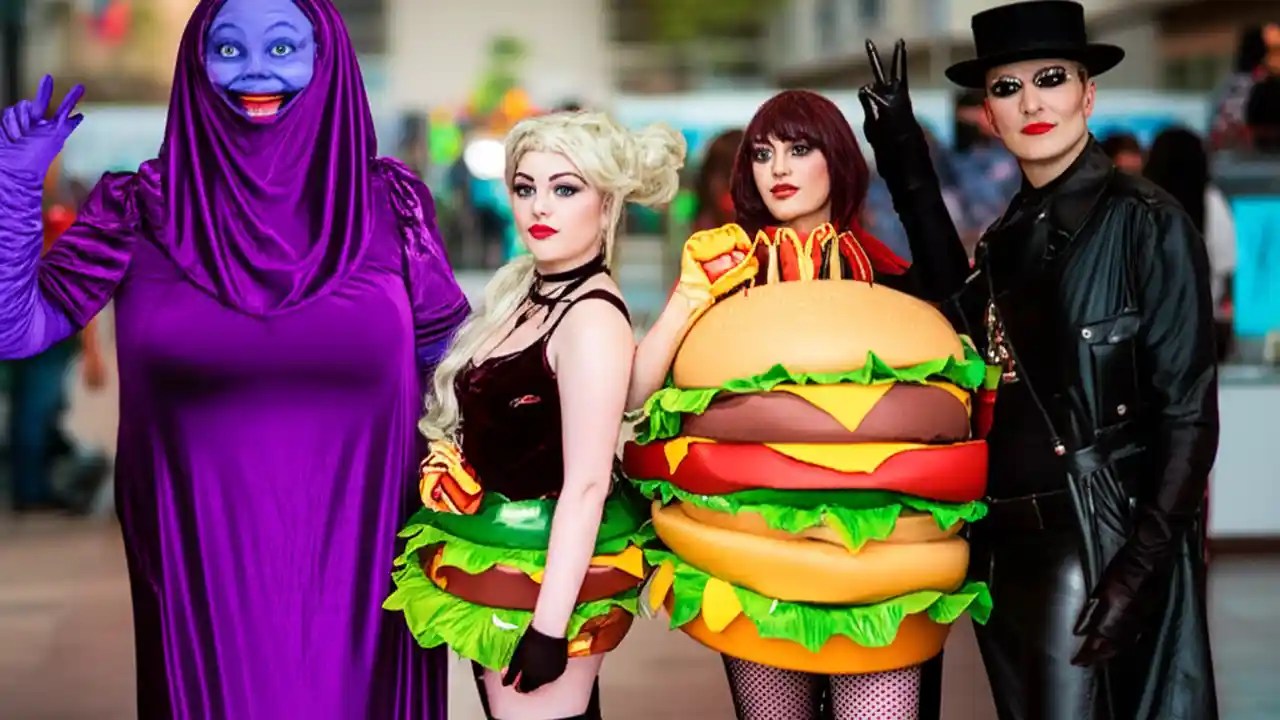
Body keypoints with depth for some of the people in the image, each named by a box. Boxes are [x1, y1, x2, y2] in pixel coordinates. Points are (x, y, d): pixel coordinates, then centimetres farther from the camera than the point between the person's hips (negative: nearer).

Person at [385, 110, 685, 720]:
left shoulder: (592, 318, -19)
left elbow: (585, 485, -23)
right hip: (497, 557, 9)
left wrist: (549, 625, -24)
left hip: (544, 571, -9)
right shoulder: (522, 292, 8)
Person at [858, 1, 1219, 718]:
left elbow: (1190, 413, -11)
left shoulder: (1148, 222, -8)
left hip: (1096, 542, -7)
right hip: (1007, 546, 7)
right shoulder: (1011, 235, 13)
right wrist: (909, 167, 3)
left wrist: (1141, 566, -20)